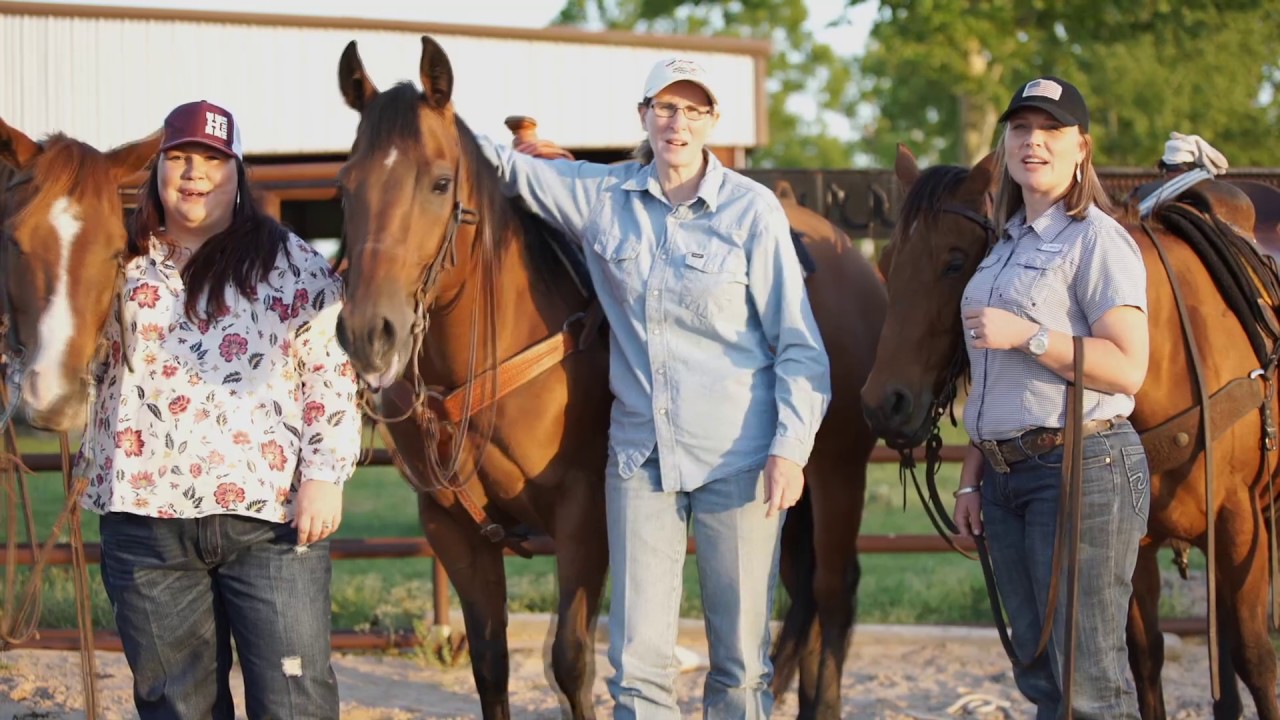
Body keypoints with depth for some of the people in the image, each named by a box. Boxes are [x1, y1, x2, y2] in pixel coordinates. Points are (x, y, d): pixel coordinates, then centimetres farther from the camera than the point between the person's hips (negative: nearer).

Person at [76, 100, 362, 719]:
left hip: (270, 514, -2)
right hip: (146, 516, 3)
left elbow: (332, 374, 1)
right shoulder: (123, 267, 11)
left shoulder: (292, 265, 5)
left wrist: (325, 475, -9)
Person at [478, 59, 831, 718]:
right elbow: (507, 166, 16)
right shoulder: (600, 196, 4)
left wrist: (791, 446, -12)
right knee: (637, 662, 0)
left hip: (737, 457, -3)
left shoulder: (752, 209, -4)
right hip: (640, 456, 3)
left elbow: (798, 342, -3)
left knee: (742, 660, 3)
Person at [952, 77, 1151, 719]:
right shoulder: (1007, 245, 18)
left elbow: (1128, 369, -18)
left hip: (1080, 467, -9)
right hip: (1007, 473, 9)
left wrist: (1029, 335, -21)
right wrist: (972, 478, 16)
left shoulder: (1097, 240, -8)